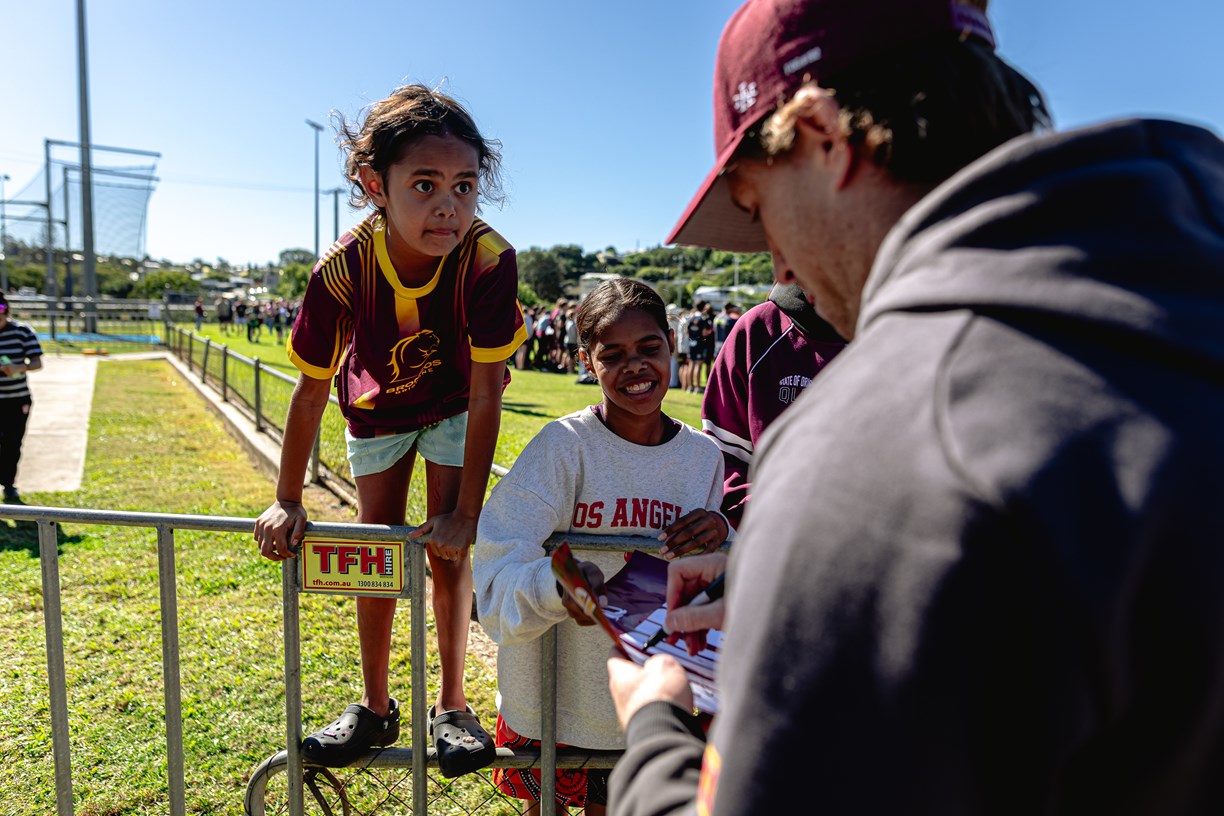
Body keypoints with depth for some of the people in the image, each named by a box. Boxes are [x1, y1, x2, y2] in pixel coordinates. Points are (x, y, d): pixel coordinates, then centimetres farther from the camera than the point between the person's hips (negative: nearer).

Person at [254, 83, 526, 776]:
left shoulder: (489, 259, -36)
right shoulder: (344, 269, -32)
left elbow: (486, 393, -30)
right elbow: (312, 389, -21)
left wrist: (466, 513, -28)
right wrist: (288, 502, -14)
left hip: (454, 407, -1)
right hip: (376, 411, 2)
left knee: (448, 549, -3)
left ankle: (452, 705, 17)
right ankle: (376, 706, 27)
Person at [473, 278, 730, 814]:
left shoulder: (703, 456, -5)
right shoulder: (564, 445, -18)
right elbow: (498, 579, -23)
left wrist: (719, 538, -16)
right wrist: (558, 584, -44)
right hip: (550, 703, -2)